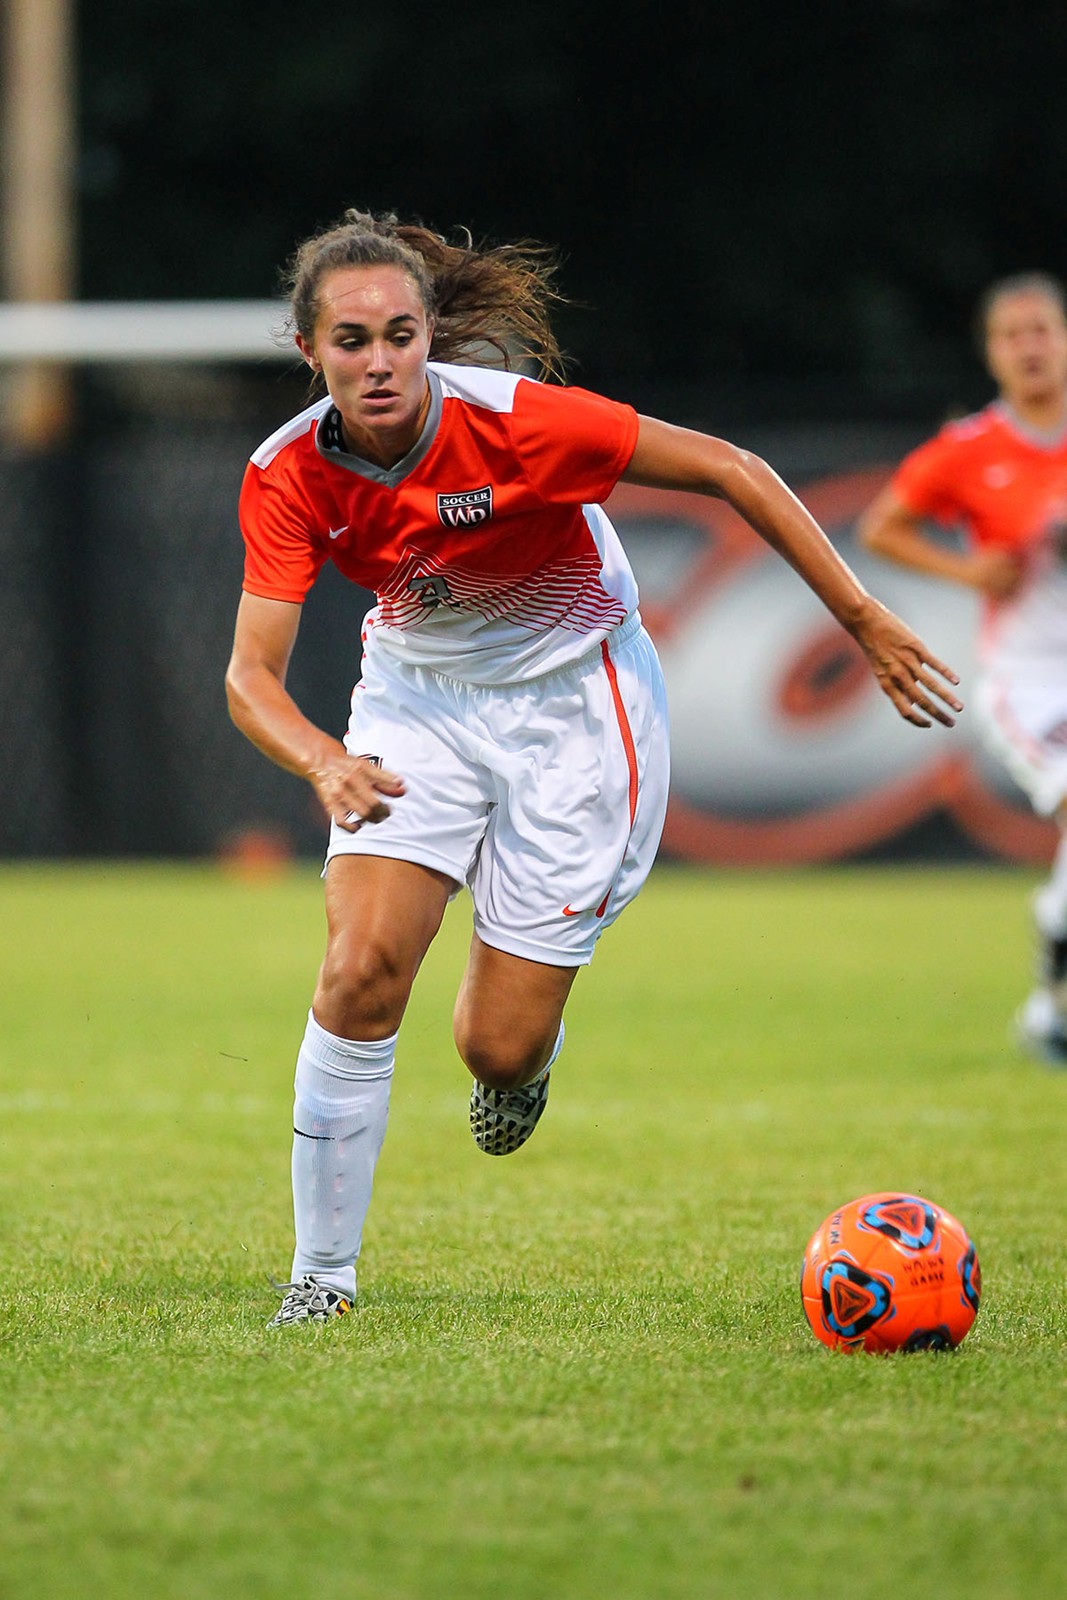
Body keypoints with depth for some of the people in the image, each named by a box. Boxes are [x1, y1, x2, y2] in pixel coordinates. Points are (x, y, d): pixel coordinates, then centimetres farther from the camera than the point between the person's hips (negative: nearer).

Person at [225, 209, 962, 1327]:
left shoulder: (513, 419, -28)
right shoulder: (288, 477, -17)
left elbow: (730, 472, -19)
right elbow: (252, 672, -22)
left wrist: (868, 626, -17)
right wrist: (325, 765, -45)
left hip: (573, 704, -3)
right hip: (417, 697, 3)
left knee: (498, 1051, -6)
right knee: (360, 973, -18)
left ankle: (525, 1052, 34)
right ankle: (321, 1274, -3)